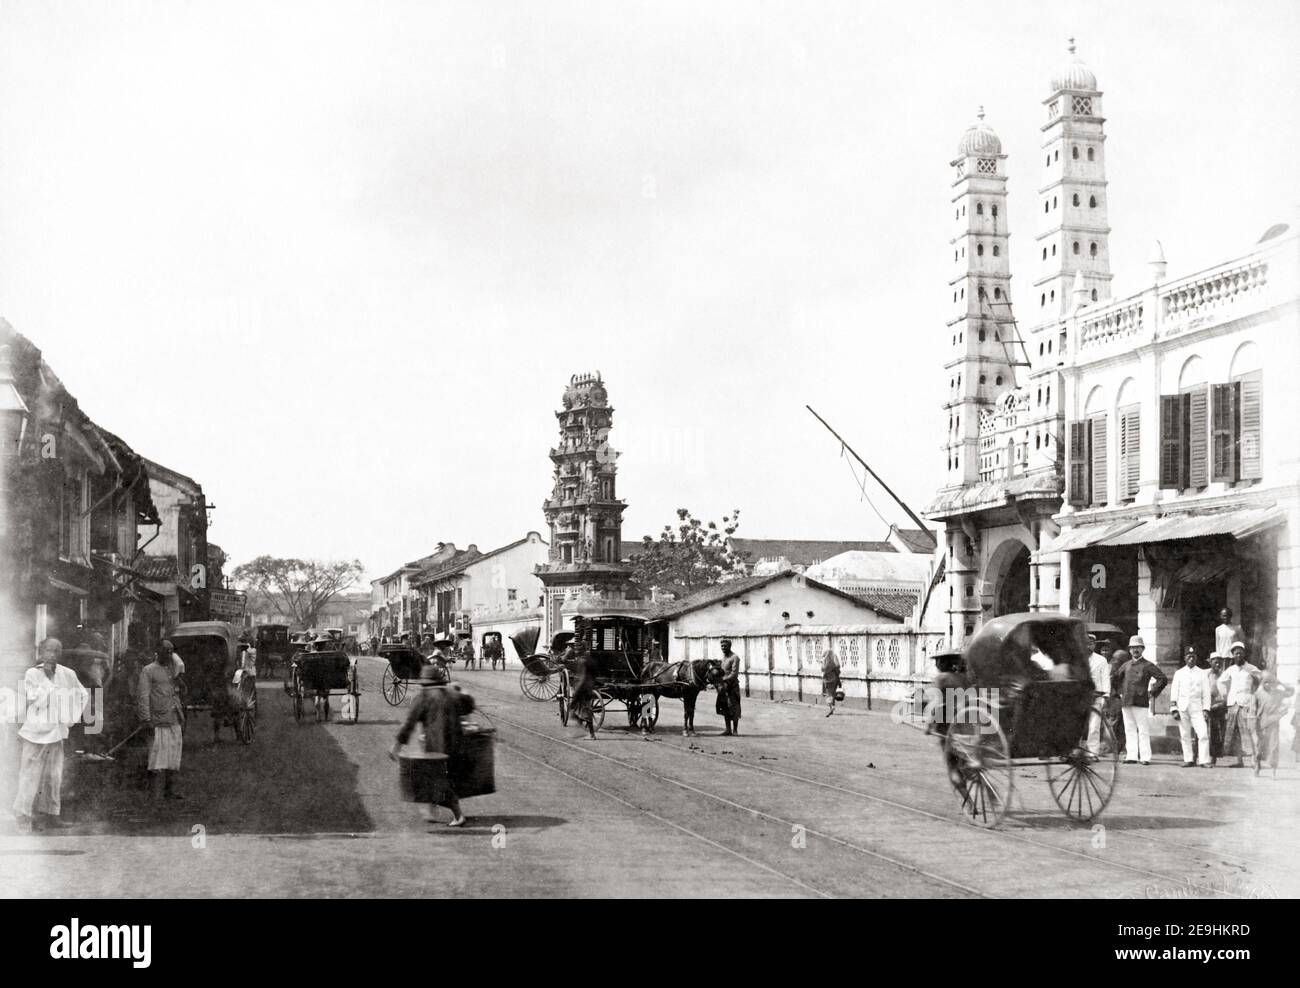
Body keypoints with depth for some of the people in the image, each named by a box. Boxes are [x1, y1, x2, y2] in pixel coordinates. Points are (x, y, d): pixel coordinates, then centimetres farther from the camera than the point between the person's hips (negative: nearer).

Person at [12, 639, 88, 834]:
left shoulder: (67, 674, 3)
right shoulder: (31, 674, -8)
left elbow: (82, 695, 17)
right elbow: (35, 700, -18)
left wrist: (72, 717, 10)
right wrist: (46, 676, -17)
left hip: (57, 732, 5)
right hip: (36, 732, -5)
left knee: (54, 776, 10)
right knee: (30, 775, -6)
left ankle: (50, 814, 21)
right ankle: (23, 818, -2)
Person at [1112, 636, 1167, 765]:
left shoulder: (1148, 665, 1)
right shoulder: (1126, 665, 16)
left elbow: (1163, 679, -6)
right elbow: (1115, 679, 29)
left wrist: (1153, 693, -6)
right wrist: (1120, 692, 18)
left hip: (1141, 702, -5)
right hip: (1126, 702, 5)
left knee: (1143, 730, -4)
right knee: (1129, 730, 6)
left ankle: (1145, 757, -3)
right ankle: (1131, 756, 8)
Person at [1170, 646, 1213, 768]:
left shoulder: (1202, 673, 7)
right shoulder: (1179, 673, 8)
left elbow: (1206, 692, 5)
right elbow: (1174, 692, 6)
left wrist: (1206, 709, -4)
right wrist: (1174, 710, -2)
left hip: (1197, 708, -1)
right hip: (1182, 709, 1)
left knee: (1203, 734, -12)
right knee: (1185, 736, 3)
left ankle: (1204, 760, -10)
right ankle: (1188, 760, 10)